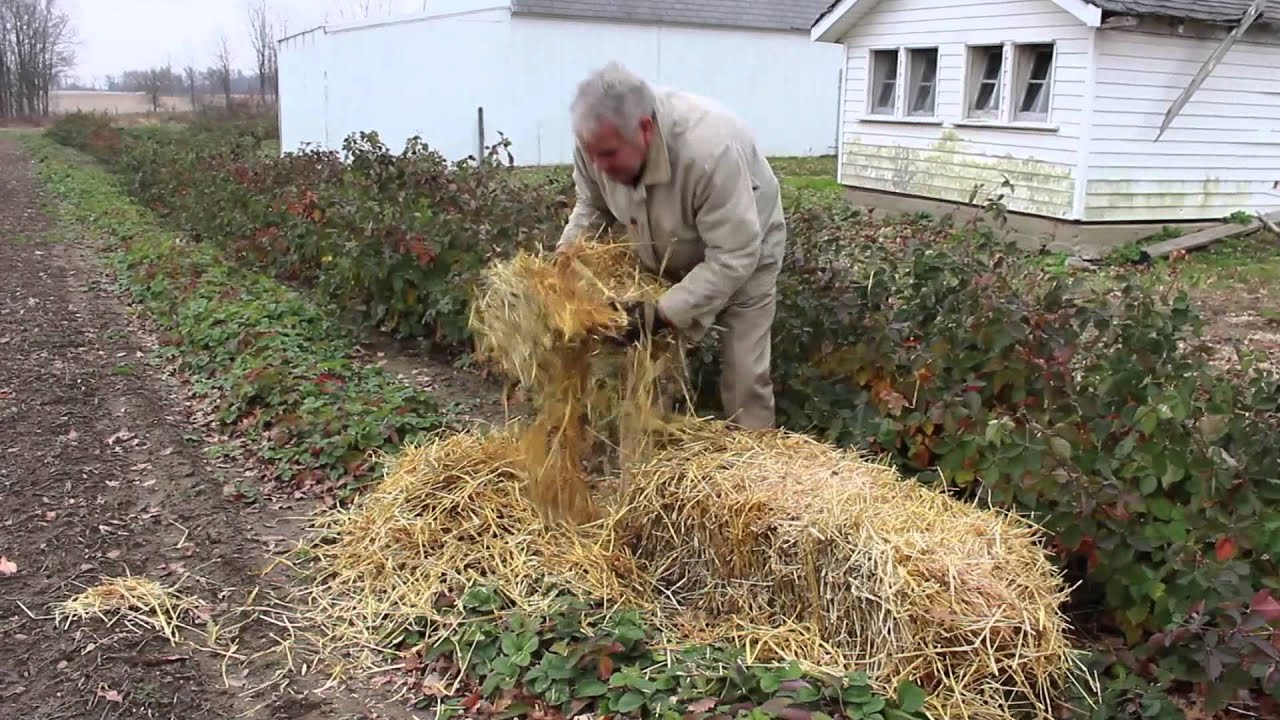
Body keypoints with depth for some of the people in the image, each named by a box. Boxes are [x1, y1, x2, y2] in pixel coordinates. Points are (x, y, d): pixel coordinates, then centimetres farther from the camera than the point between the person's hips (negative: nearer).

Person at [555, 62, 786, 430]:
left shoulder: (709, 149, -42)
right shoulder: (598, 138, -24)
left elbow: (732, 258, -38)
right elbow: (592, 203, -1)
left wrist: (661, 314, -42)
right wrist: (567, 248, -18)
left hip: (744, 251, -5)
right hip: (665, 257, 5)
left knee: (743, 377, -7)